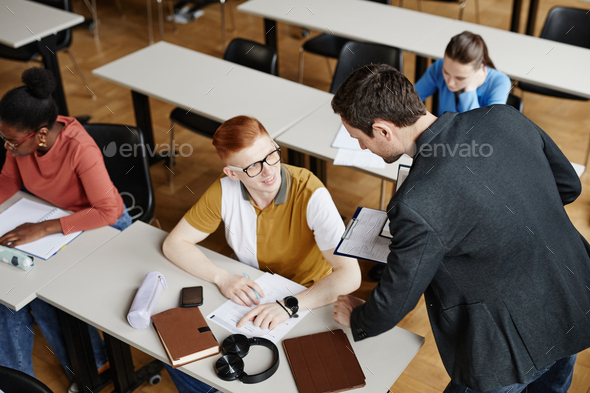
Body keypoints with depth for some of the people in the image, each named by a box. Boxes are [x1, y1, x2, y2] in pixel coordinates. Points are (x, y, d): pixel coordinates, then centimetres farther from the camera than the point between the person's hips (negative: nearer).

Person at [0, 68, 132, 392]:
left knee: (44, 294, -19)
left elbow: (107, 211, -34)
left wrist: (44, 229, -37)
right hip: (51, 217, 6)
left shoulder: (80, 149, -33)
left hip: (100, 225, -6)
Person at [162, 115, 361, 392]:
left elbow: (349, 275, -30)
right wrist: (221, 277, -22)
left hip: (307, 301, -3)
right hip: (247, 293, 4)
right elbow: (175, 243, -6)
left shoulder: (311, 195, -26)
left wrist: (289, 305, -41)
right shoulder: (225, 190, -14)